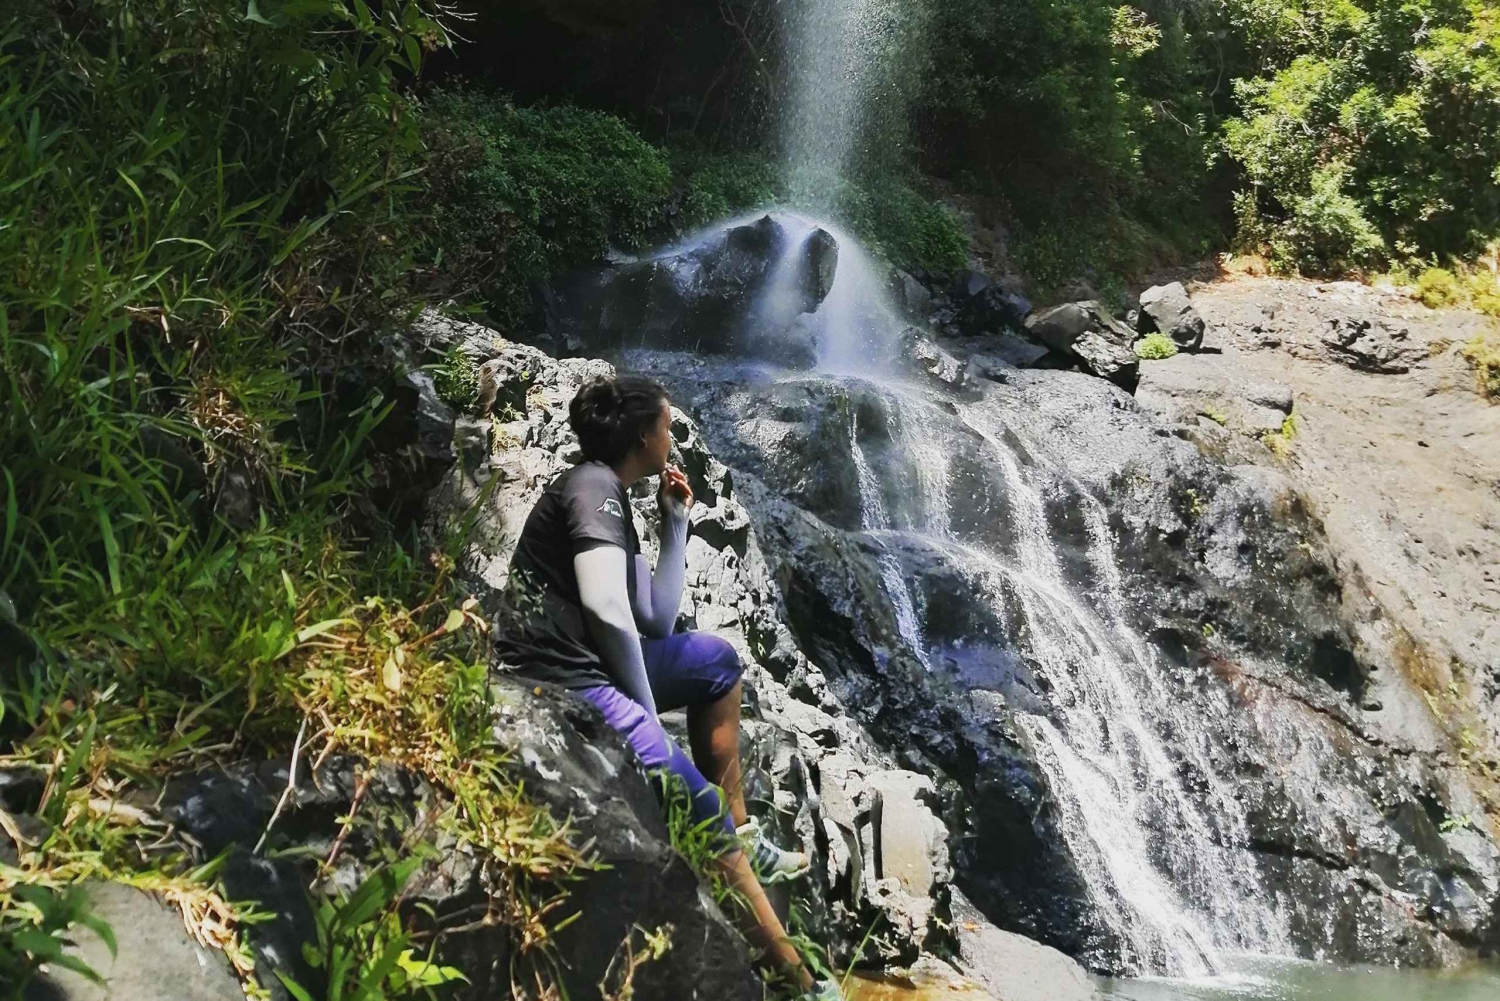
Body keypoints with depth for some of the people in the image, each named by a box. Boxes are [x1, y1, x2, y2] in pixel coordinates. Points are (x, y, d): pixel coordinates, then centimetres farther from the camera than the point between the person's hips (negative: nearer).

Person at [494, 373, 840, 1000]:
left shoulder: (609, 499, 19)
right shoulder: (593, 486, -10)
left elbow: (657, 622, 20)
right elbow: (606, 606, -25)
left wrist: (676, 525, 17)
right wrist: (647, 713, -14)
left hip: (587, 668, 10)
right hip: (559, 684, -10)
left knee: (715, 660, 21)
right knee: (707, 819, -11)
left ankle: (740, 834, 17)